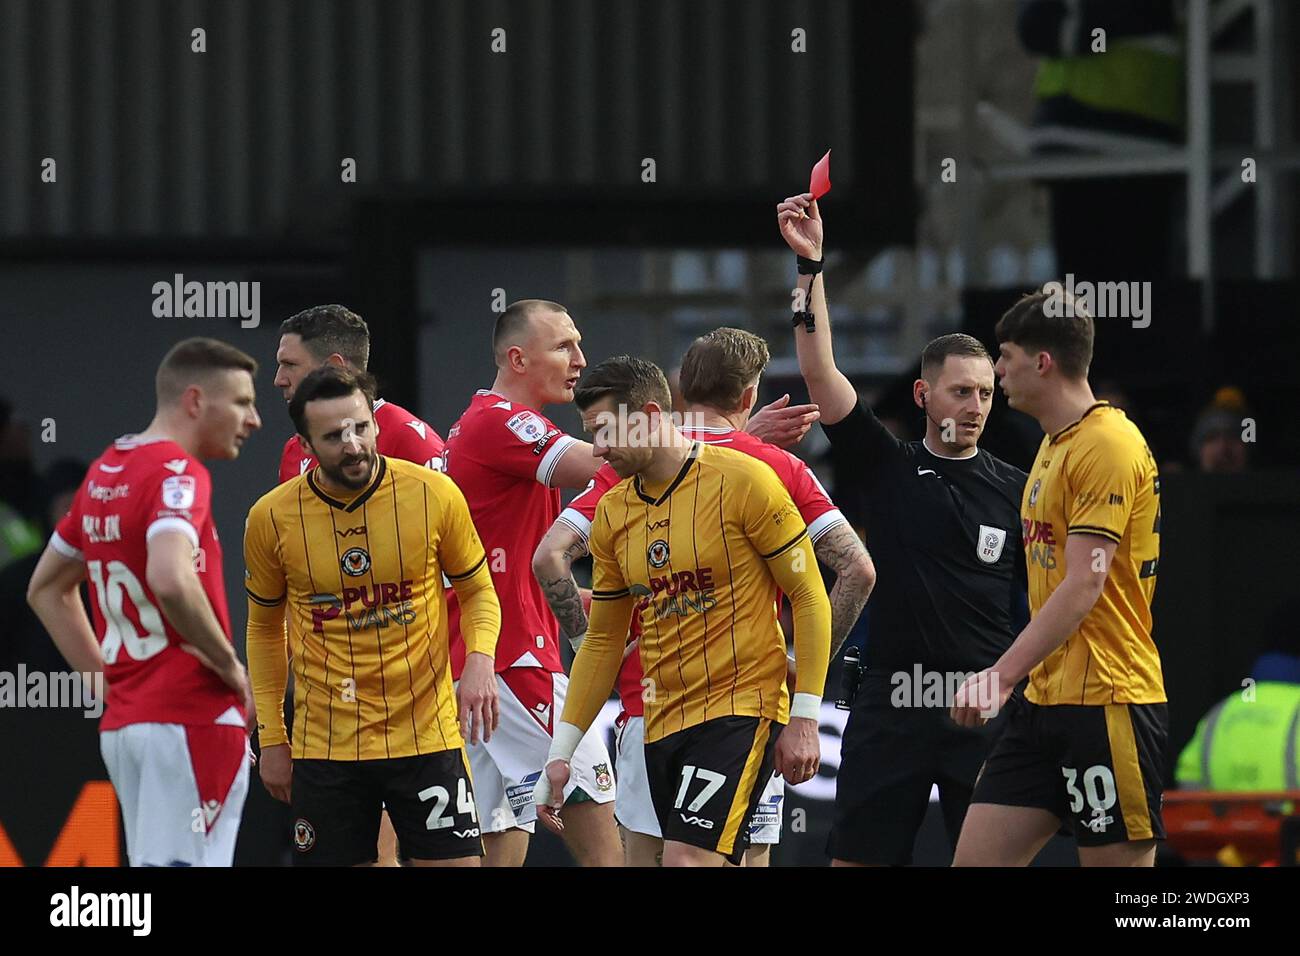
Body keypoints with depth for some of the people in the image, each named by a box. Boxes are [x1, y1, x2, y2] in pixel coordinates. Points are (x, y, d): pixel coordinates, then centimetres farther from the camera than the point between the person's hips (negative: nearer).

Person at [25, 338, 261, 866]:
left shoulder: (103, 474, 16)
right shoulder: (178, 473, -12)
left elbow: (46, 589, 26)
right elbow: (170, 580, -30)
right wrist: (229, 665, -16)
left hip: (123, 722, 9)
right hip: (191, 722, -9)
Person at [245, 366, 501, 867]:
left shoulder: (434, 494, -7)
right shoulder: (271, 518, -4)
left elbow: (478, 591, 6)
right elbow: (264, 627, 11)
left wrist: (479, 660, -14)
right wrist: (271, 737, 8)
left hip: (427, 734, -1)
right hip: (324, 746, 1)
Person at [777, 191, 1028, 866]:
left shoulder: (1015, 491, 5)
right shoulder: (886, 468, 5)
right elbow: (820, 373, -3)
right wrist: (810, 264, -12)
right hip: (889, 708, 1)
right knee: (856, 859, 0)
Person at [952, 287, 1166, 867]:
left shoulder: (1107, 445, -14)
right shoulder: (1054, 445, 18)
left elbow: (1085, 585, -20)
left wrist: (1003, 674, -24)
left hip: (1107, 703, -10)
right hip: (1044, 702, 10)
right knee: (975, 860, 2)